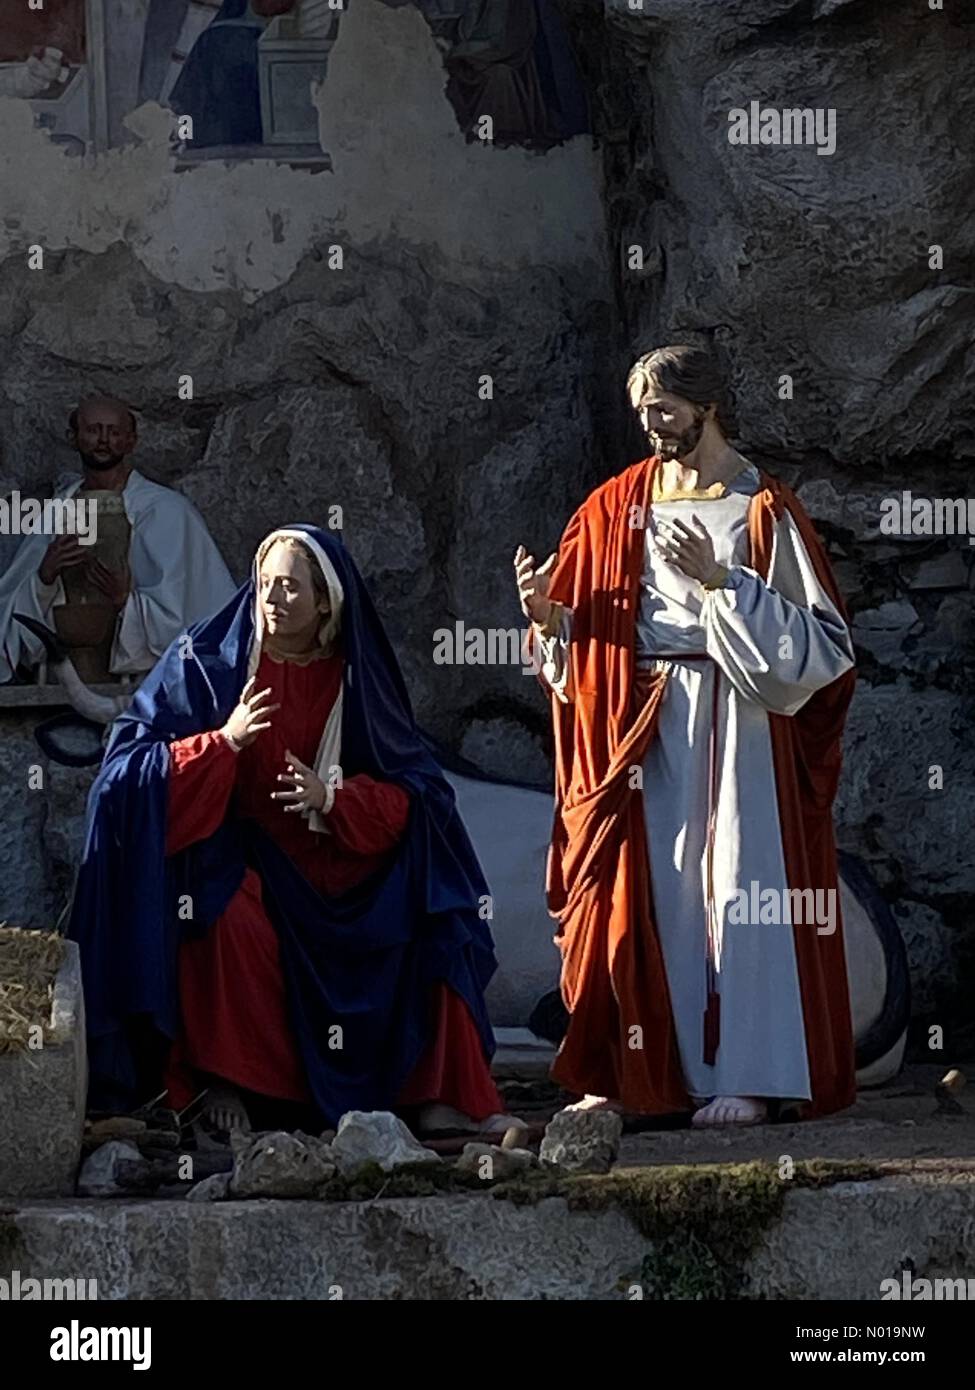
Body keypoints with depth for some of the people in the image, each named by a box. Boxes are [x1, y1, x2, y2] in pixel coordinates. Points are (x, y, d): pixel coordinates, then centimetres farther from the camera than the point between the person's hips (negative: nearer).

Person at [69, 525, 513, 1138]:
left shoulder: (357, 676, 2)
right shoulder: (205, 662, -5)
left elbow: (412, 790, -1)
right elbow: (130, 768, -12)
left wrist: (332, 796, -20)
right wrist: (225, 740, -26)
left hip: (339, 855, 3)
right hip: (231, 850, -3)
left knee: (426, 920, -17)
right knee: (232, 920, -35)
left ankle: (438, 1091, -10)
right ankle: (224, 1081, -21)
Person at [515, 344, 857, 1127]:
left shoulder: (763, 511, -2)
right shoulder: (618, 507, 11)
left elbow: (815, 637, -10)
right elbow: (587, 630, 13)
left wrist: (718, 577, -18)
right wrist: (548, 614, -8)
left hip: (734, 718, -4)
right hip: (641, 723, 4)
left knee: (737, 887, -5)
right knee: (644, 892, 0)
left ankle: (742, 1078, -3)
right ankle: (638, 1075, 4)